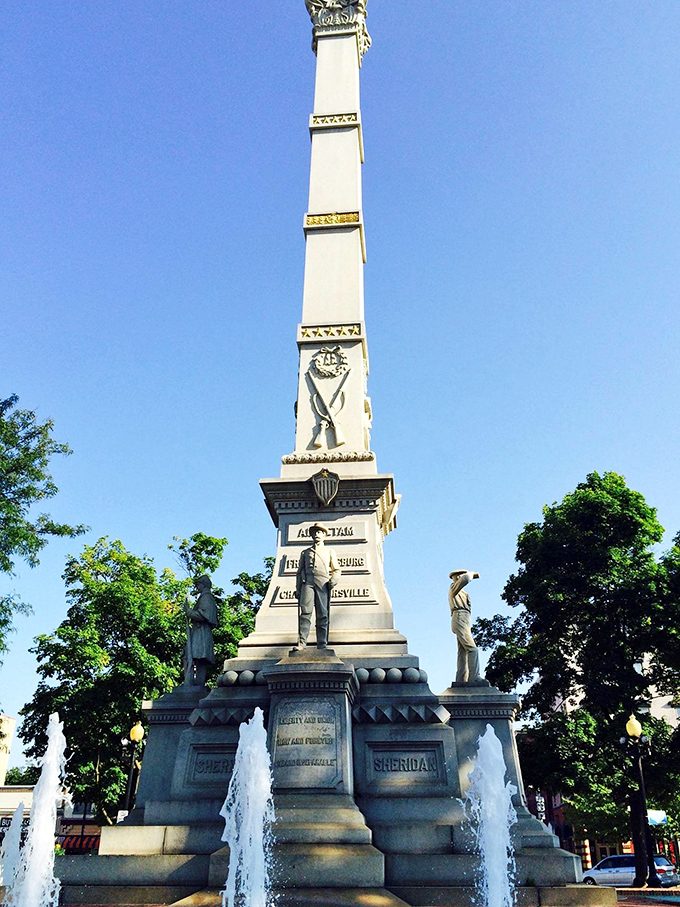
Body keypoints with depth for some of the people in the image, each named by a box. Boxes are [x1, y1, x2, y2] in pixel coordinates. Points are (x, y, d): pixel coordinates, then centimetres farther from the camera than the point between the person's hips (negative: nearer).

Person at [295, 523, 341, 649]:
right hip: (308, 582, 0)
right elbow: (299, 572, 22)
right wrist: (298, 589, 9)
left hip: (323, 583, 0)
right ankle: (301, 643, -21)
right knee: (305, 612, -17)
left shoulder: (330, 551, 25)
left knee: (323, 615, -6)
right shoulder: (305, 552, 26)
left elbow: (337, 570, 18)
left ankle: (322, 646, -6)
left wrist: (333, 581, -3)